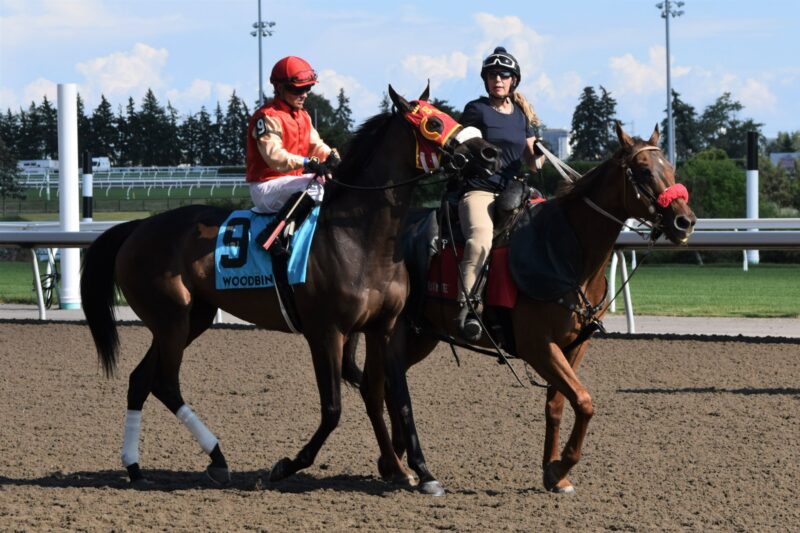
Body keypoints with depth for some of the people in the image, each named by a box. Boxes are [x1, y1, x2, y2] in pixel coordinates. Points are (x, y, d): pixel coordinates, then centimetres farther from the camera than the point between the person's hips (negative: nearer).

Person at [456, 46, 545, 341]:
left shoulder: (521, 115, 20)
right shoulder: (476, 110, 5)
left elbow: (531, 161, 22)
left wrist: (539, 156, 0)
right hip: (479, 191, -6)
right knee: (480, 240, -35)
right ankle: (467, 307, -39)